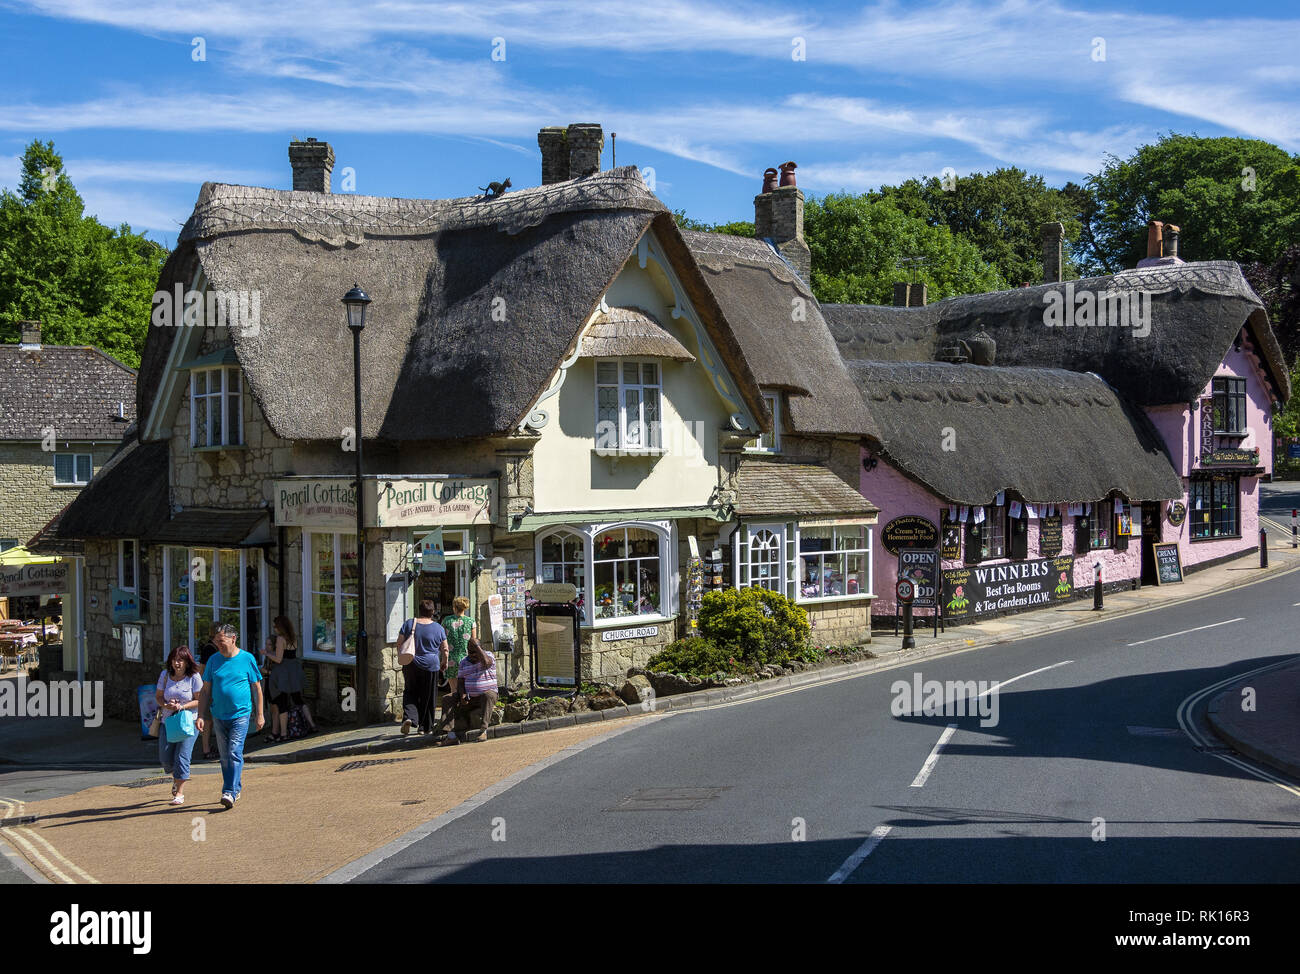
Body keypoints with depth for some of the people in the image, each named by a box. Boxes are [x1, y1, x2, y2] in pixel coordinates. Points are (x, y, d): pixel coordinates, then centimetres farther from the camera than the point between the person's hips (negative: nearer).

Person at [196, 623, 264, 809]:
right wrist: (201, 716, 1)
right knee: (225, 756, 10)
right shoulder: (214, 660, 5)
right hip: (219, 716, 4)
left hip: (240, 715, -4)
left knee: (234, 754, -14)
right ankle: (236, 787, 25)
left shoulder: (247, 659, -2)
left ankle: (230, 793, -16)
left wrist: (259, 715, 4)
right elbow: (206, 691, 9)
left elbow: (257, 689, 5)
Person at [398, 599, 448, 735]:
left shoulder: (408, 624, -3)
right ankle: (425, 727, 14)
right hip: (430, 666, -1)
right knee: (427, 697, 9)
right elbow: (445, 649, 2)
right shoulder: (438, 628, -3)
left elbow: (399, 643, 0)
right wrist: (444, 663, 18)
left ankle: (409, 717, -10)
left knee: (410, 693, 13)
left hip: (411, 665, 1)